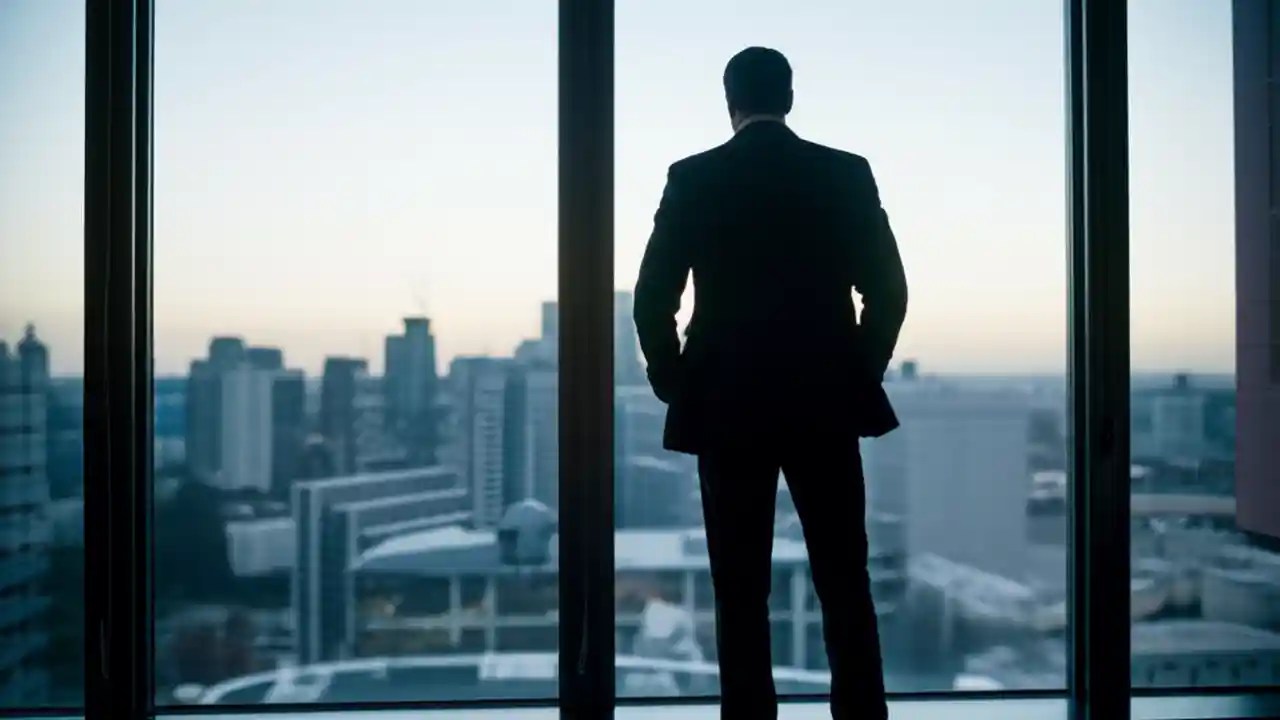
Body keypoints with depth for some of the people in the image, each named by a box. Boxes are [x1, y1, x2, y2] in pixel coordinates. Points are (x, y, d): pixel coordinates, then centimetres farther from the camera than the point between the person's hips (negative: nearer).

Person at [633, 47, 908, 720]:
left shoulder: (692, 178, -2)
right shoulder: (848, 173, 2)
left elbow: (653, 297, -4)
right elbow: (887, 290, 0)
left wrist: (675, 383, 9)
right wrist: (860, 374, 13)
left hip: (726, 409, -1)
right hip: (825, 405, 1)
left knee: (741, 593, 5)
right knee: (844, 583, 10)